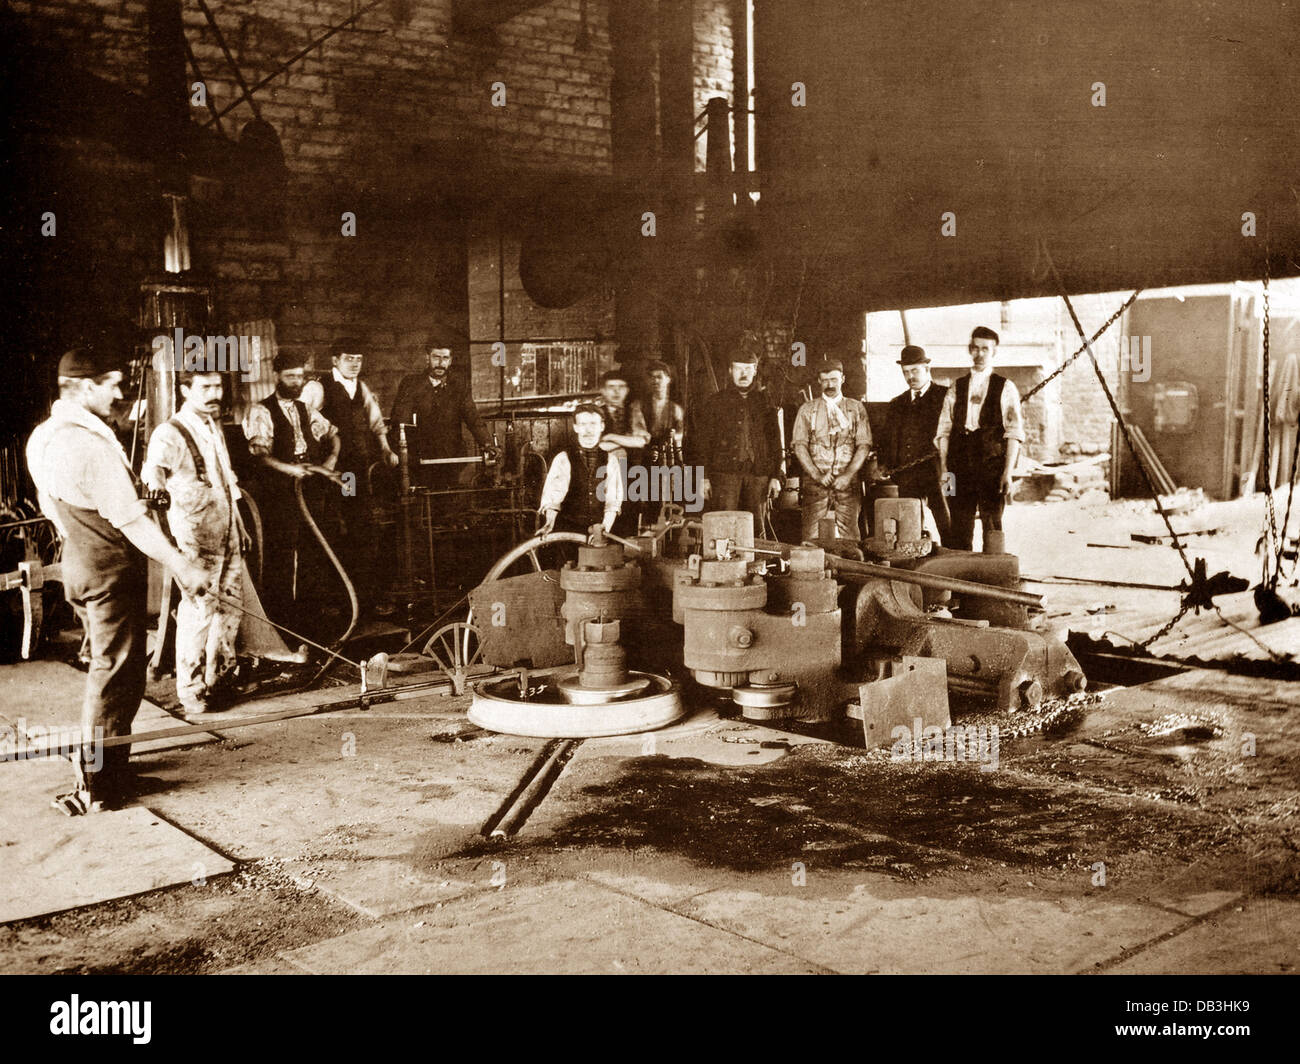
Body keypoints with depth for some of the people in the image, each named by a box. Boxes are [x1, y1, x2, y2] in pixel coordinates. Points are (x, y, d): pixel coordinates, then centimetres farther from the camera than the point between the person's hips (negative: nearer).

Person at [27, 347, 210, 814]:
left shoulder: (42, 438, 5)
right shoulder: (93, 446, -24)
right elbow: (131, 522, -24)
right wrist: (183, 568, -18)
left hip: (78, 565, 9)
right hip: (112, 571, -9)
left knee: (108, 666, 22)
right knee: (115, 674, 0)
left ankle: (101, 762, 33)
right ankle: (96, 787, 8)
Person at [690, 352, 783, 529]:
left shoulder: (764, 403, 13)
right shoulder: (715, 402, 7)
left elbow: (775, 442, 13)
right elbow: (701, 441, 3)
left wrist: (775, 476, 5)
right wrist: (703, 477, -5)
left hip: (757, 475, 2)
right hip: (724, 473, -2)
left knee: (756, 529, 4)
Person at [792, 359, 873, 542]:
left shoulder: (856, 408, 10)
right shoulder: (807, 410, 9)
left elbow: (864, 446, 4)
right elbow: (799, 446, 2)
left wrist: (848, 475, -10)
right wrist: (816, 474, -11)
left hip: (847, 483, 0)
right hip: (815, 483, 0)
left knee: (848, 535, -4)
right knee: (812, 535, -8)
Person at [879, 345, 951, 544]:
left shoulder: (945, 397, 4)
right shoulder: (896, 404, 19)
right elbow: (887, 440, 21)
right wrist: (885, 467, 6)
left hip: (936, 474, -4)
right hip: (906, 478, 4)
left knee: (946, 527, -9)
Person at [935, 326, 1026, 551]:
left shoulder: (1005, 388, 6)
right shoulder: (956, 388, 14)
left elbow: (1014, 433, -1)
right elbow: (943, 431, 11)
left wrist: (1008, 472, -10)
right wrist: (943, 468, 1)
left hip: (992, 465, -2)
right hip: (960, 468, 3)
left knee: (992, 526, -3)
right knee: (959, 527, 2)